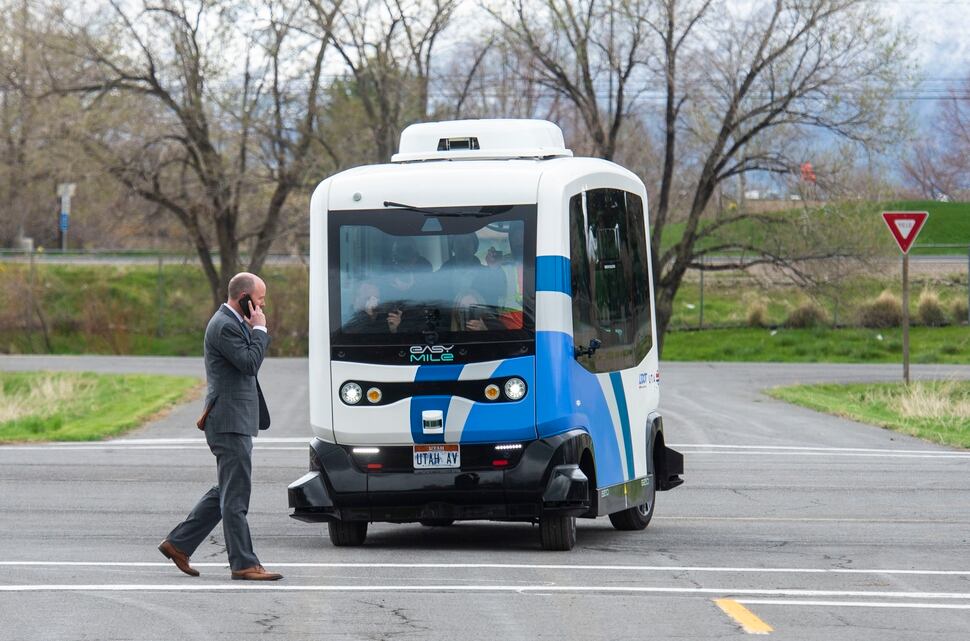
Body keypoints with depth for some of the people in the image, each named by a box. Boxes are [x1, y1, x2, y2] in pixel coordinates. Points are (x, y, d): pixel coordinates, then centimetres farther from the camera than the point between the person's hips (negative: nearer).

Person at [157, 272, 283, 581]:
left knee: (227, 492, 15)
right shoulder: (224, 326, -16)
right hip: (230, 421, -11)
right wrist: (259, 329, -14)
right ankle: (244, 564, -3)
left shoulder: (233, 323, 17)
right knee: (235, 495, -6)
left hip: (236, 421, 11)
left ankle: (178, 543, 19)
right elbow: (249, 363, -21)